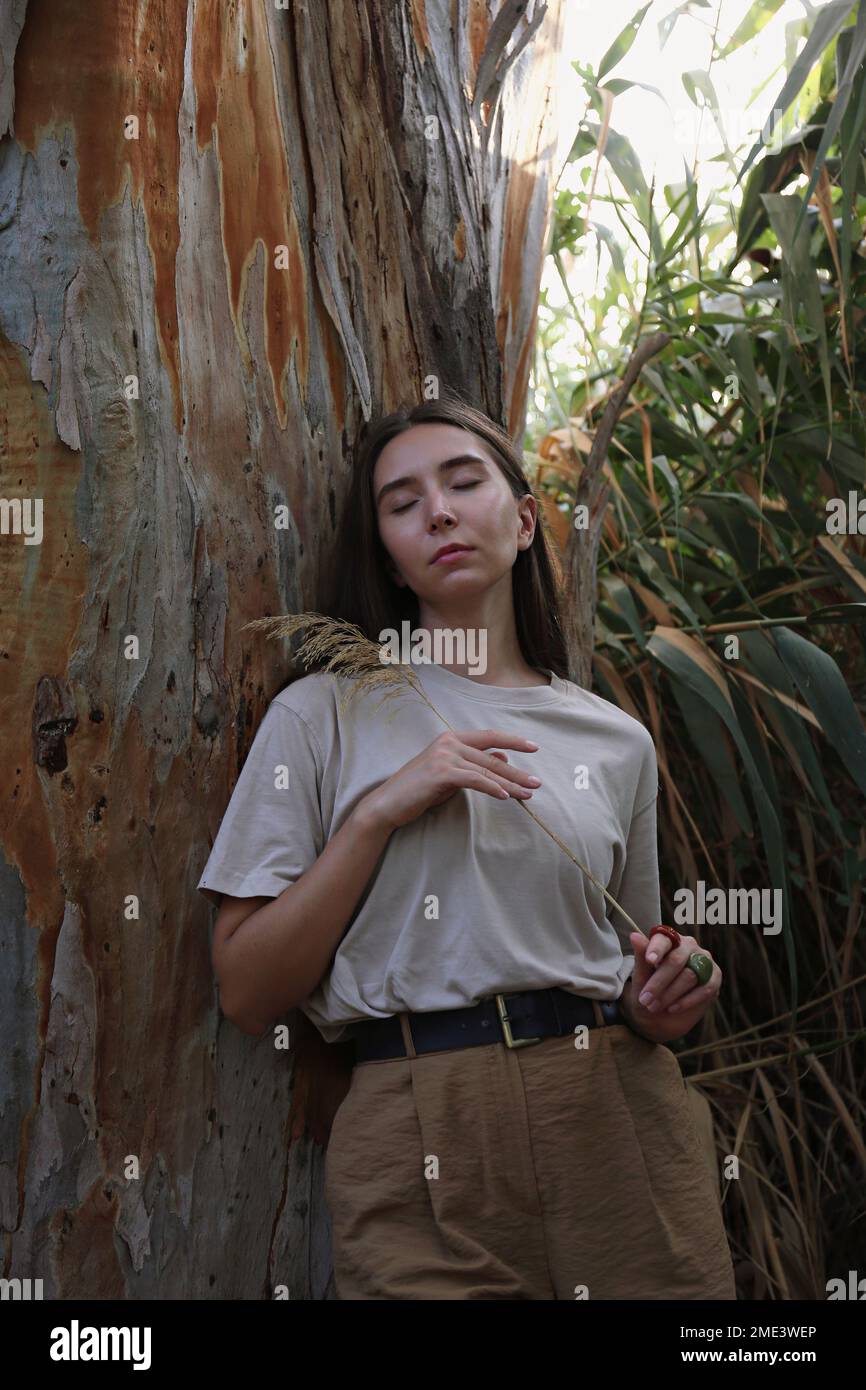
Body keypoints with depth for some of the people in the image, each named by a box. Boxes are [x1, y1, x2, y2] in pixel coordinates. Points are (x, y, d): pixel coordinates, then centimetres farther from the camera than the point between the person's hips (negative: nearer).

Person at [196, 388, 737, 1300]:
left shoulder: (616, 741, 10)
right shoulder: (325, 714, 2)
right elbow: (246, 995, -5)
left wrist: (658, 1002, -4)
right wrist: (380, 809, -13)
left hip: (620, 1113, 3)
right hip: (424, 1137, -3)